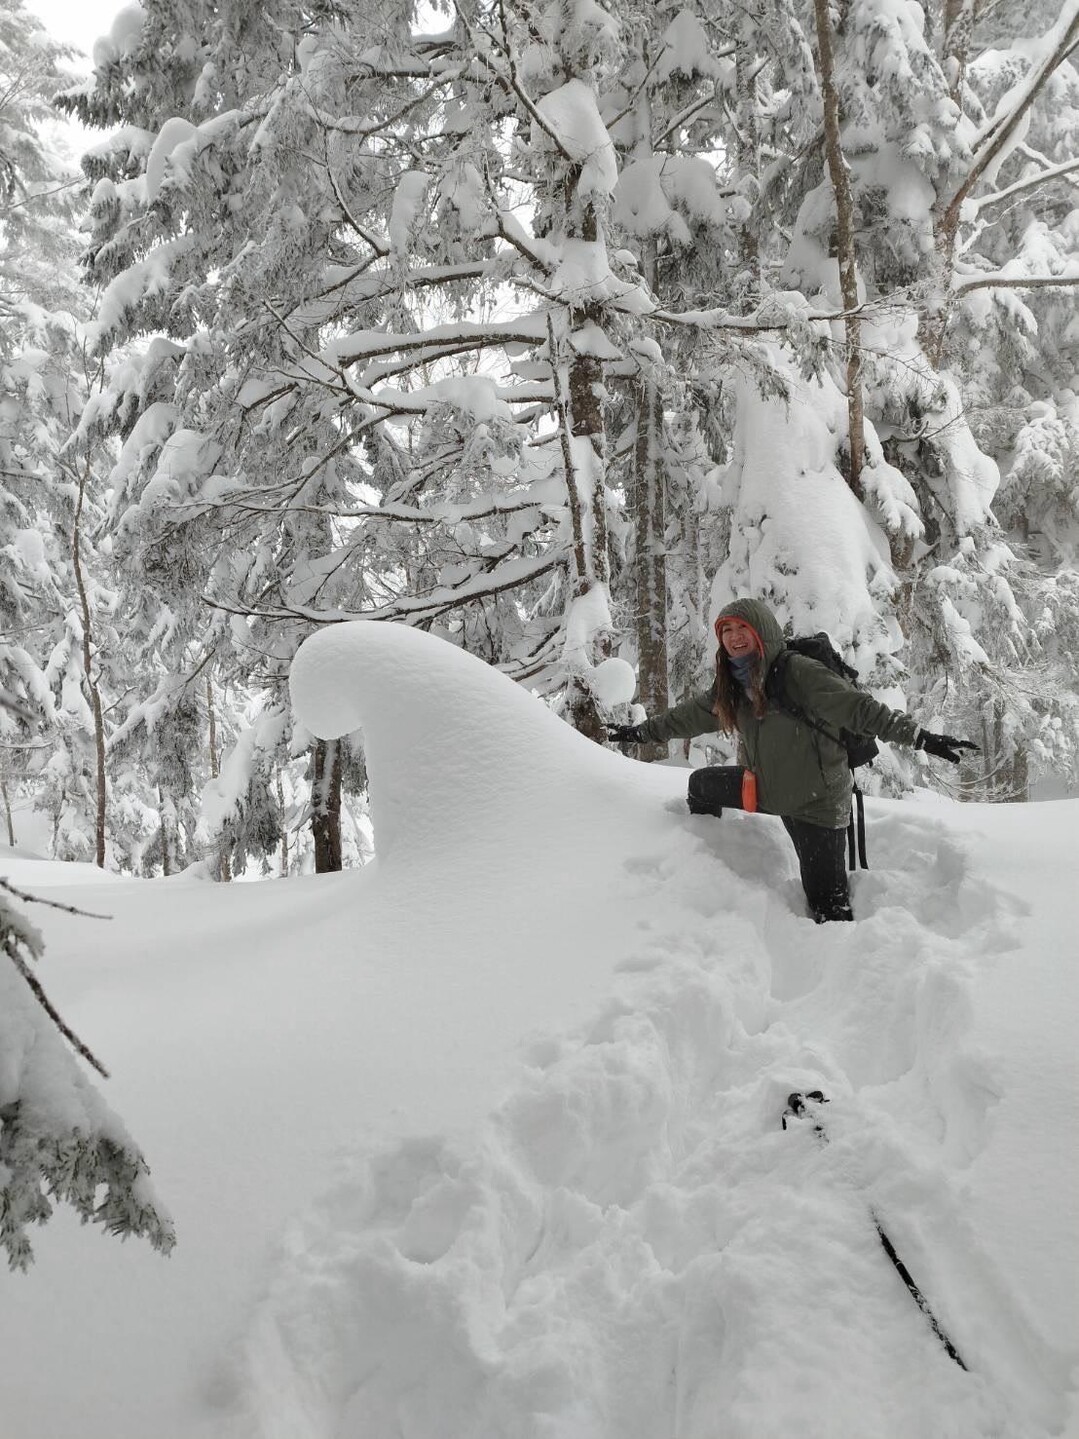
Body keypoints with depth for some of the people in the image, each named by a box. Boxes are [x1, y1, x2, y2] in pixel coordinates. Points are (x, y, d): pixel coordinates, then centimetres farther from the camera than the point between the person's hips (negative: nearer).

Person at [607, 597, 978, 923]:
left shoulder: (798, 672, -20)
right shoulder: (732, 684, 4)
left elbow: (858, 707, -25)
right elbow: (691, 715, 18)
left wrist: (920, 737, -33)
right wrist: (640, 732, 26)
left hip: (815, 801, -8)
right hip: (768, 787, 8)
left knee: (828, 906, -9)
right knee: (701, 784, 23)